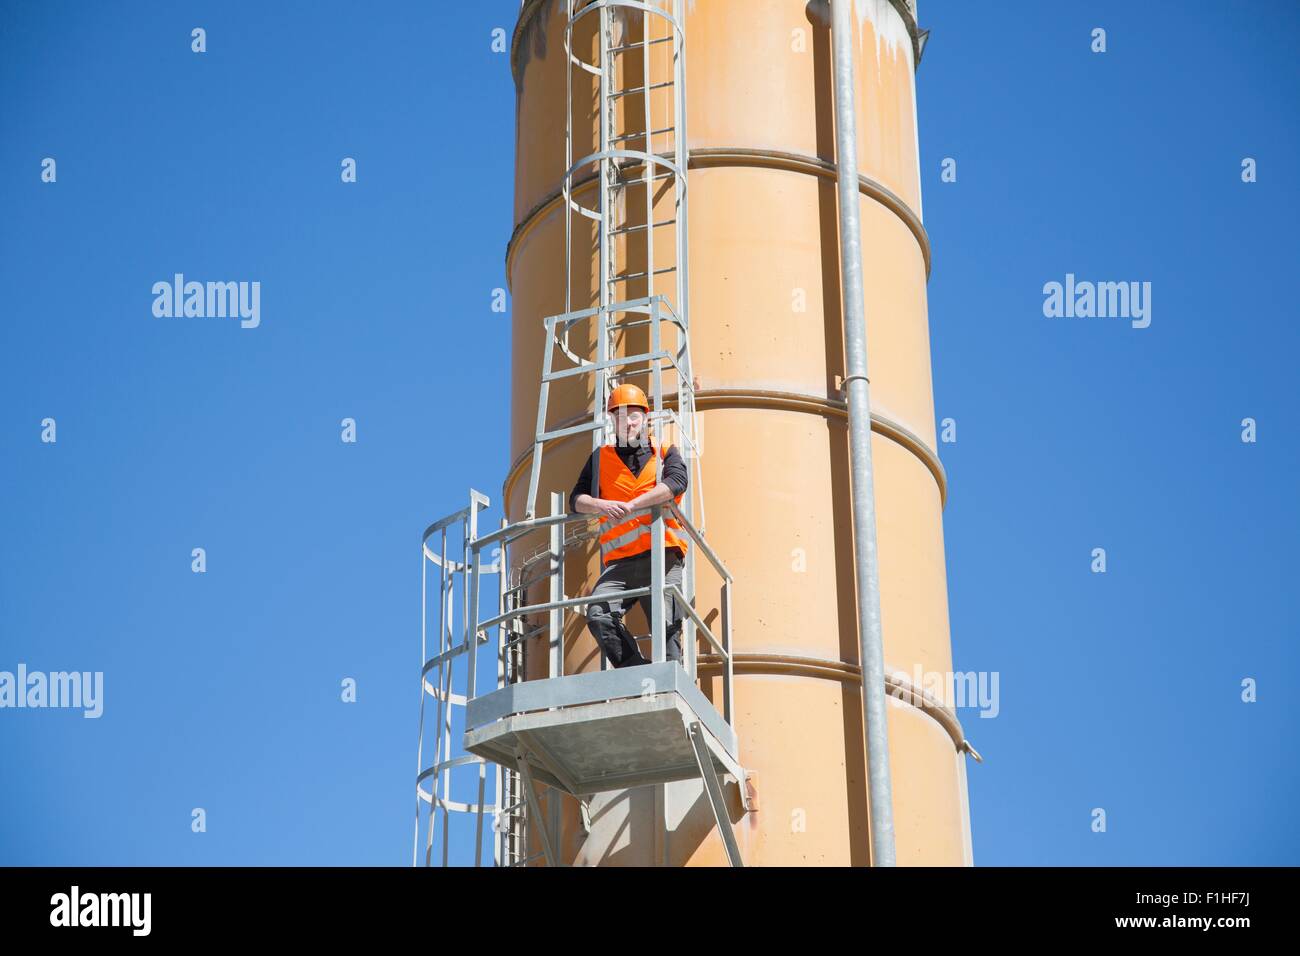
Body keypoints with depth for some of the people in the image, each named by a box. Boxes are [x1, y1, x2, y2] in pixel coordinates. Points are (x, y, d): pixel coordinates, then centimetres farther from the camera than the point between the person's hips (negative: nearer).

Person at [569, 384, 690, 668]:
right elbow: (576, 499, 13)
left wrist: (630, 505, -18)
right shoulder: (601, 458, 21)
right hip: (620, 561, 1)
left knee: (667, 629, -11)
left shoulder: (665, 453, 16)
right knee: (598, 614, -24)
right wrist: (602, 506, -11)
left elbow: (677, 482, -7)